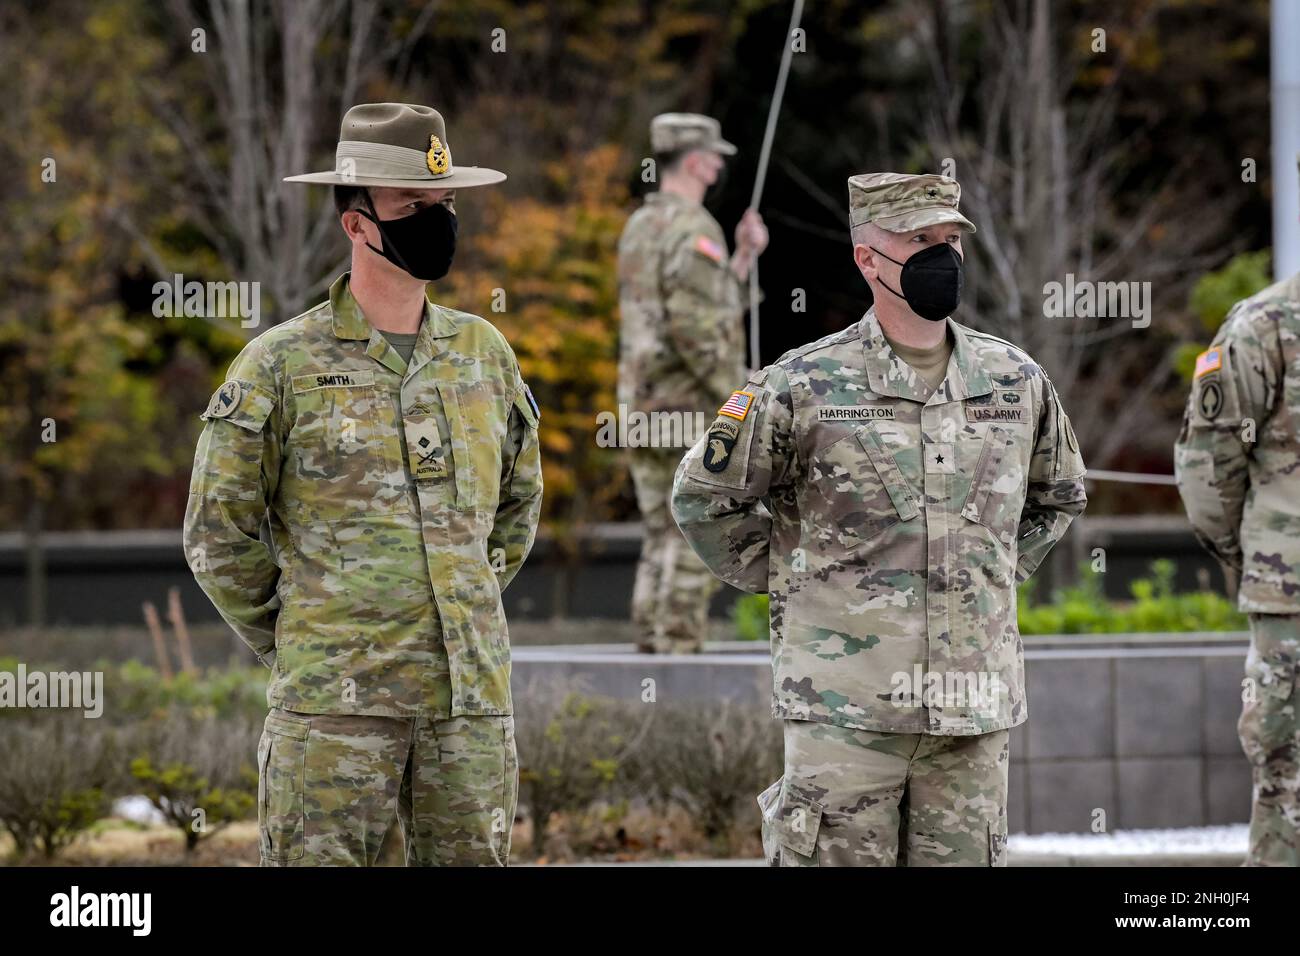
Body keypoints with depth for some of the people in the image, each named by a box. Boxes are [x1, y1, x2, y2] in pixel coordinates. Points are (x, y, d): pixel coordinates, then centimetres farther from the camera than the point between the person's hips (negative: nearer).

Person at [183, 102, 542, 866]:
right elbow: (220, 535, 2)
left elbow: (518, 500, 25)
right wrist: (296, 645, 5)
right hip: (335, 705, -4)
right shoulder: (282, 366, -2)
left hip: (473, 696, 4)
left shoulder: (482, 353, 11)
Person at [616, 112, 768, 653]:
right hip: (690, 407, -9)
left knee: (662, 536, 12)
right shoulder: (694, 230, -14)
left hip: (642, 403, 9)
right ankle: (680, 650, -7)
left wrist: (744, 260, 20)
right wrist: (736, 395, -16)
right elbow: (696, 329, -23)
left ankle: (650, 647, 11)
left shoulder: (640, 227, 16)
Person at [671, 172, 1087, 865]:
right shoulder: (803, 386, -4)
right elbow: (704, 499, 6)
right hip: (844, 706, -4)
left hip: (974, 708, 4)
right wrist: (786, 582, 5)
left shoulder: (1016, 382, 9)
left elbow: (1059, 496, 27)